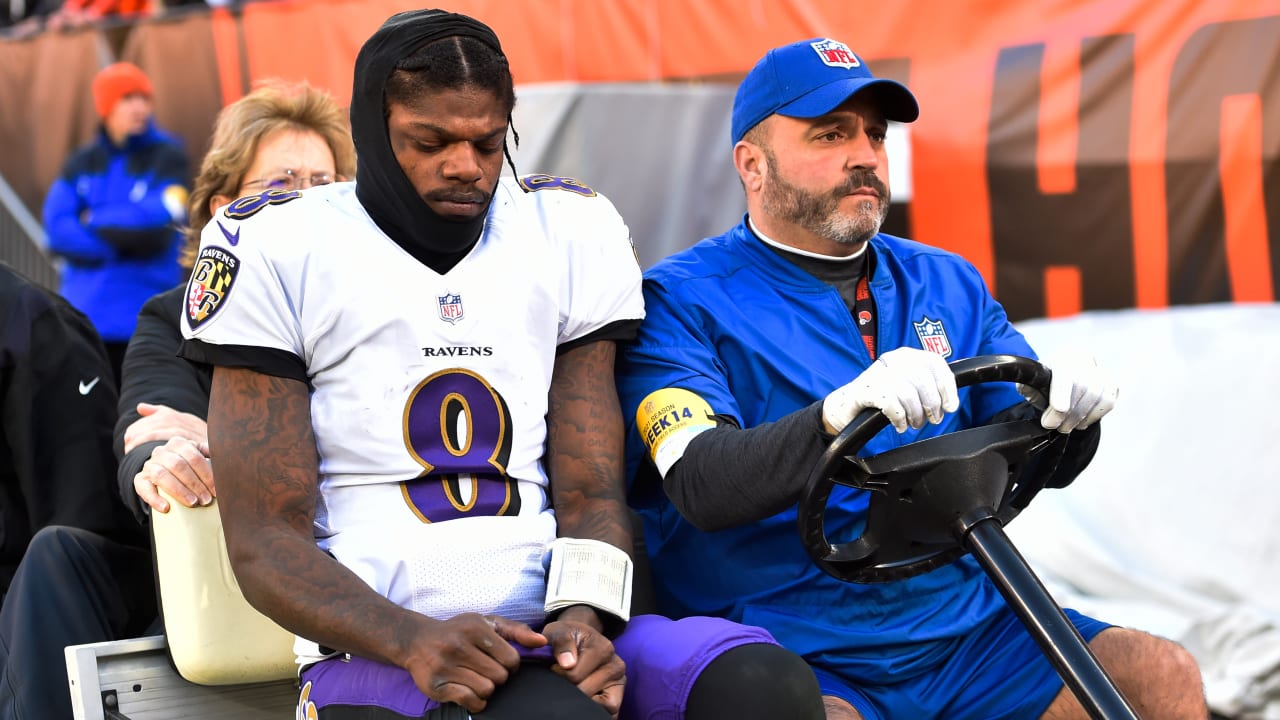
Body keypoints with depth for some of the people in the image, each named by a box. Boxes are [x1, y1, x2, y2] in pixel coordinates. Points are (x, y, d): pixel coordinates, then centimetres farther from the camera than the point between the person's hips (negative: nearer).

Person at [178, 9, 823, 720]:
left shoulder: (569, 235, 14)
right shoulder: (279, 252, 3)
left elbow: (591, 493, 12)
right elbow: (265, 542, -2)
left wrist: (584, 617, -10)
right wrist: (414, 640, -20)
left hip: (558, 628, 4)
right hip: (375, 652, -4)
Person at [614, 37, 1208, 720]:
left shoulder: (949, 285, 16)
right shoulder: (681, 300, -3)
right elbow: (703, 486, -18)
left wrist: (1067, 410, -13)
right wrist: (839, 416, -36)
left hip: (960, 629, 5)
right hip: (787, 652, -5)